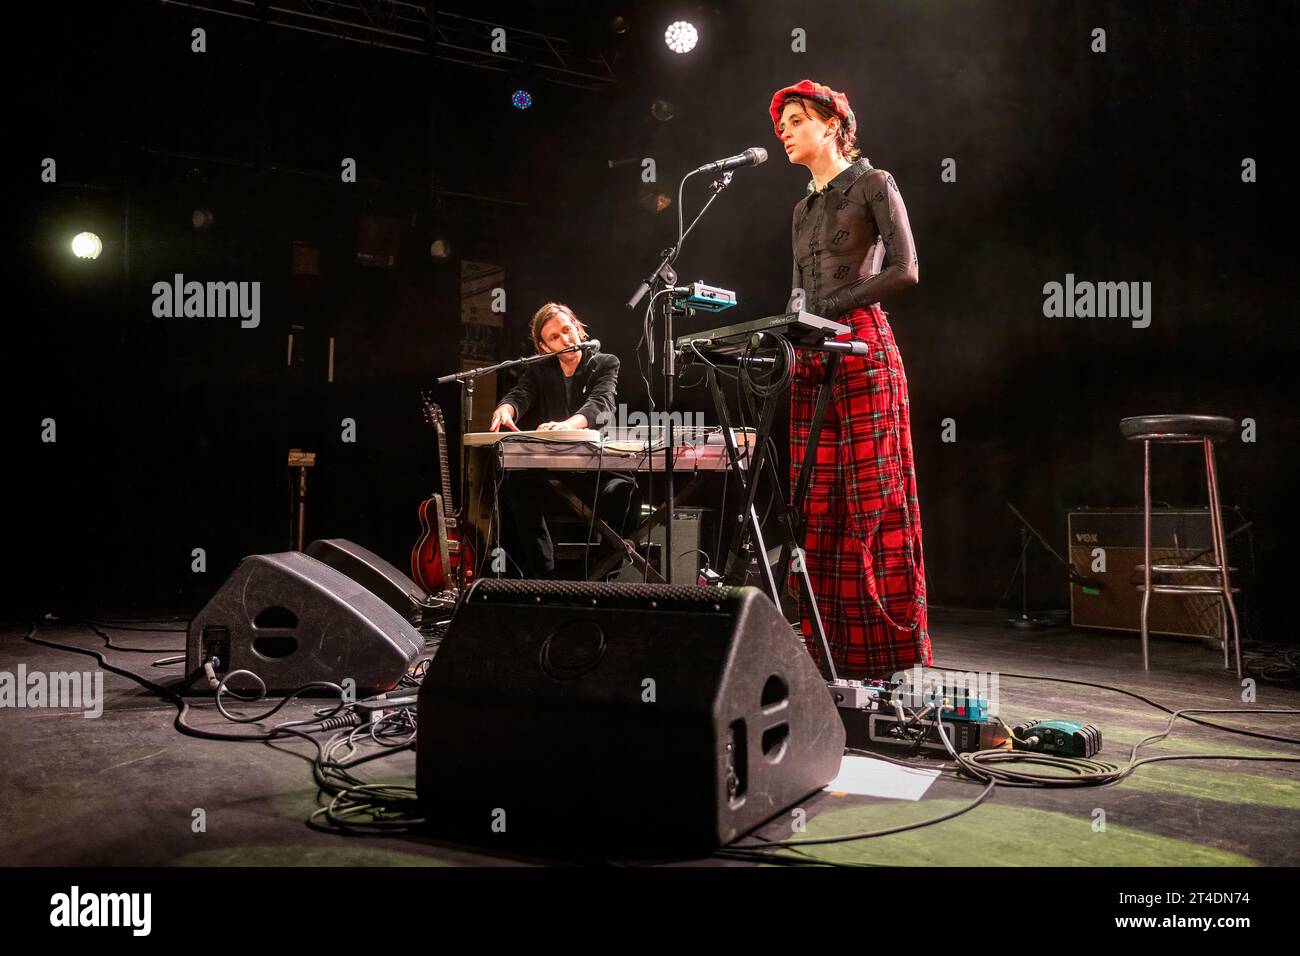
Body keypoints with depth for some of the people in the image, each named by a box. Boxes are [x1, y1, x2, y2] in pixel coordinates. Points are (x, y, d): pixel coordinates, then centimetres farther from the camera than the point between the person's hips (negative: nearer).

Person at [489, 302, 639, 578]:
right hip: (551, 467, 3)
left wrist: (567, 425, -39)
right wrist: (505, 409, -32)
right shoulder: (539, 370, 15)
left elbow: (601, 404, -16)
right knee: (518, 484, -27)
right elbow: (520, 394, -4)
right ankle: (544, 576, -20)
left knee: (624, 491, -33)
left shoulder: (605, 364, 5)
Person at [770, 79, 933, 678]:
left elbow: (904, 269, -8)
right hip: (811, 362, 7)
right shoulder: (803, 209, 24)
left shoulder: (873, 185, 5)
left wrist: (831, 309, -12)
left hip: (863, 349, -7)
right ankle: (828, 650, 5)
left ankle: (889, 655, -5)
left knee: (874, 500, -9)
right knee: (818, 509, 1)